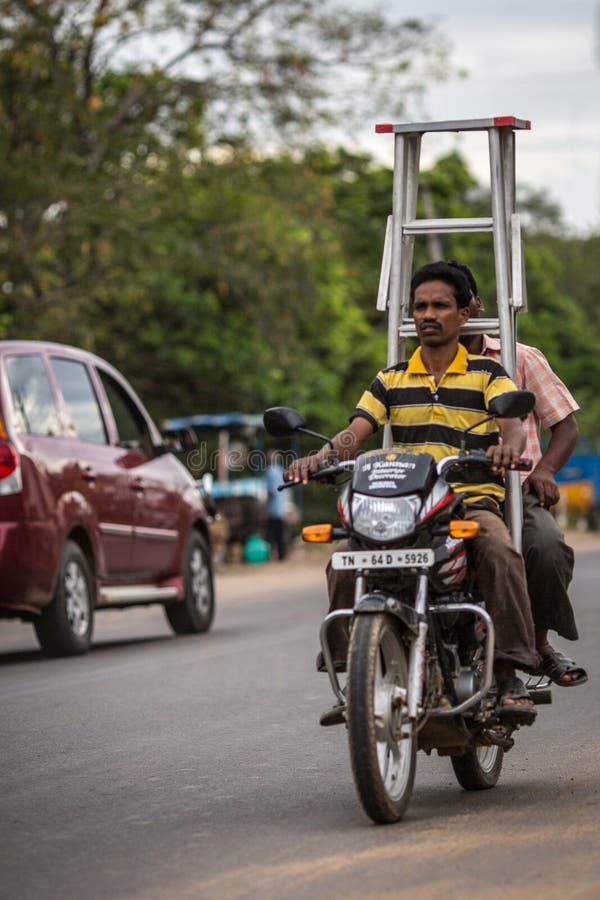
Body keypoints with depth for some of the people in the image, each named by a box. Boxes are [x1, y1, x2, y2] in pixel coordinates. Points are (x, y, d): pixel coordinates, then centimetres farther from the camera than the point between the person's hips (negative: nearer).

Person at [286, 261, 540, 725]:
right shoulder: (392, 380, 17)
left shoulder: (488, 374, 9)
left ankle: (511, 676, -33)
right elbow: (355, 433, 5)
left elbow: (514, 425, -9)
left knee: (501, 554, -35)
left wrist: (507, 444, -36)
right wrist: (318, 458, -18)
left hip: (473, 500, -3)